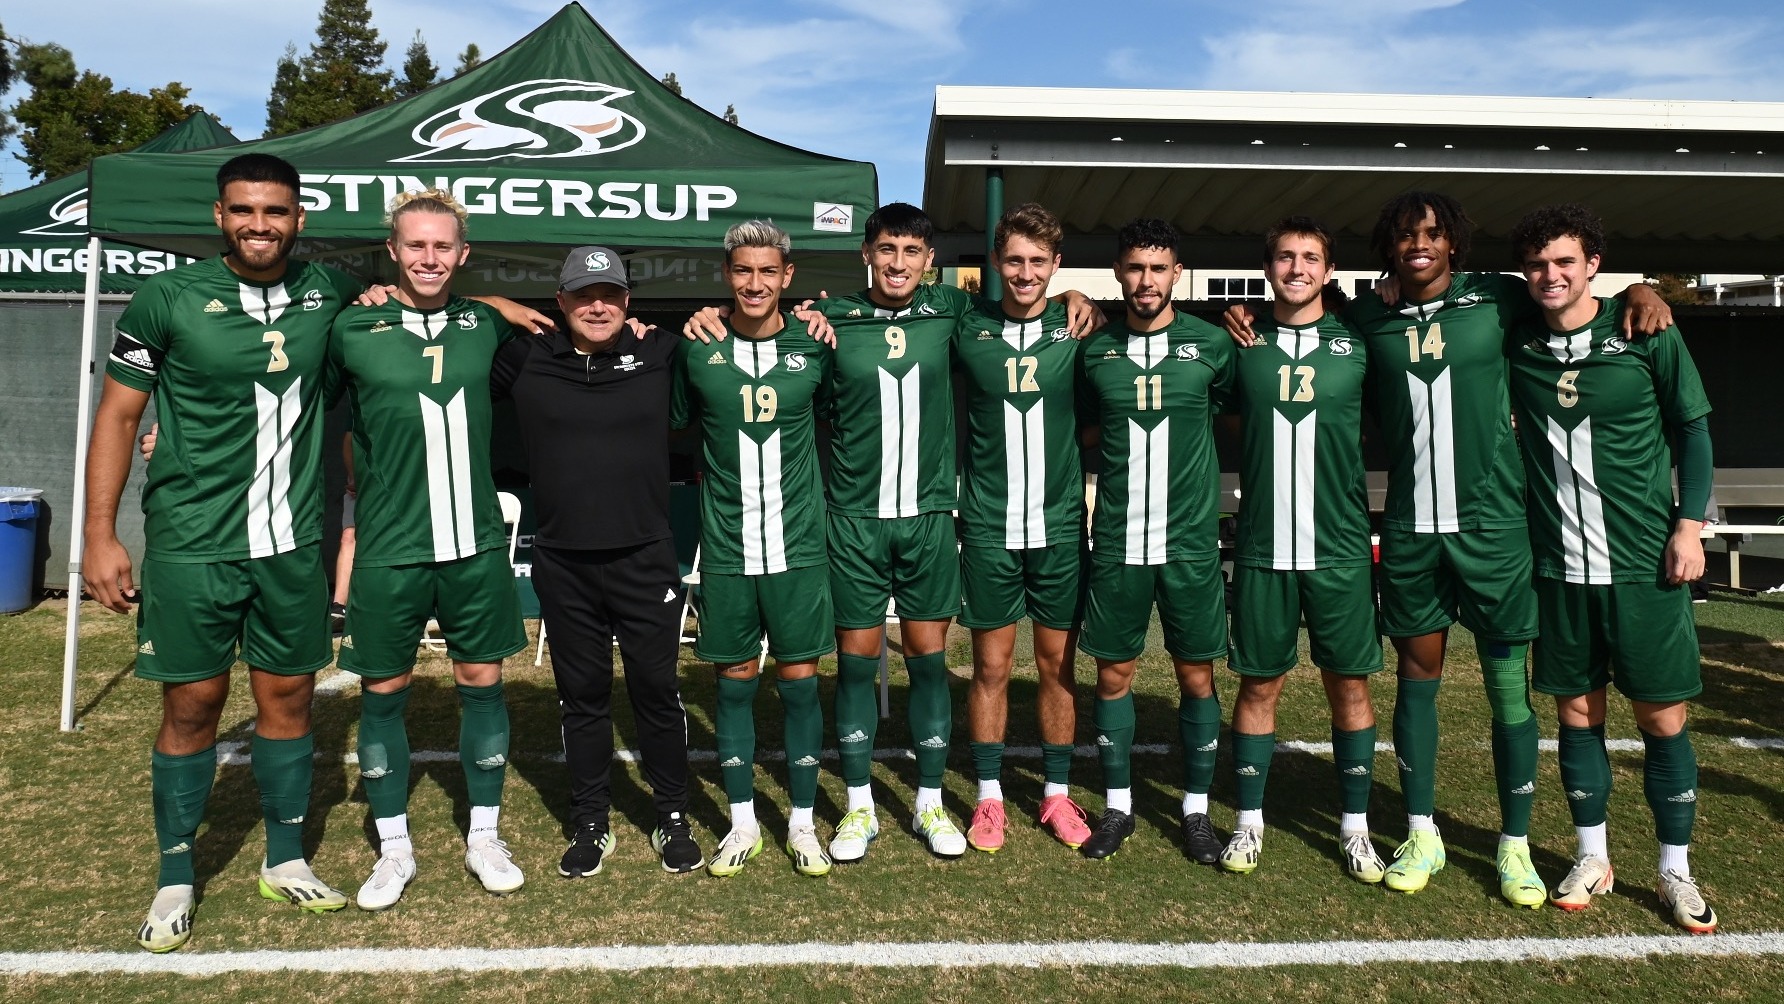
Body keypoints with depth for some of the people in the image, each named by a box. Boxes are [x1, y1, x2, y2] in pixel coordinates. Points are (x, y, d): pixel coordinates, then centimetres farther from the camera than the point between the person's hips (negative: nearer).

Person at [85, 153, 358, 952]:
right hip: (192, 542, -2)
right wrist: (100, 537, -5)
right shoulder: (168, 300, -4)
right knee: (192, 705, 5)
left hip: (293, 541, 2)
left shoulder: (328, 291, 3)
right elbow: (118, 416, -1)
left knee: (287, 696, 10)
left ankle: (285, 859, 27)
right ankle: (175, 879, 22)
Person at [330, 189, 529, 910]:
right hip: (389, 550, -2)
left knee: (482, 681, 9)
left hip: (477, 543, 2)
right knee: (384, 691, 8)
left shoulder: (485, 324, 5)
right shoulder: (353, 330, -3)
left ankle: (484, 837, 26)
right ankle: (394, 848, 26)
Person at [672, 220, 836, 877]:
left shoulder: (812, 347, 1)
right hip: (726, 549, 0)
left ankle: (802, 824, 21)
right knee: (734, 681, 9)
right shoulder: (697, 349, 0)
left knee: (800, 680, 6)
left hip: (797, 544, 0)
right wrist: (723, 466, 7)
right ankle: (743, 823, 25)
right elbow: (676, 424, 14)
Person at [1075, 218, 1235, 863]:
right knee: (1113, 672, 7)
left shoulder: (1212, 344, 0)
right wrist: (1127, 442, 1)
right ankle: (1118, 805, 23)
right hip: (1117, 540, 1)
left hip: (1190, 540, -1)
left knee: (1197, 674, 7)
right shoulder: (1095, 349, 4)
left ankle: (1196, 810, 23)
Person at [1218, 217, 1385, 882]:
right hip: (1262, 548, 0)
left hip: (1340, 546, 0)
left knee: (1350, 683, 7)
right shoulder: (1243, 343, 5)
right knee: (1259, 683, 7)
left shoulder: (1357, 344, 5)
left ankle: (1354, 827, 23)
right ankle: (1249, 822, 21)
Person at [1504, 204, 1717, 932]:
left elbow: (1693, 430, 2)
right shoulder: (1515, 343, 1)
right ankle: (1592, 858, 25)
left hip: (1643, 563, -2)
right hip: (1558, 566, 2)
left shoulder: (1647, 334, -3)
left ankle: (1676, 871, 21)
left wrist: (1690, 524, -5)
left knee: (1662, 716, 4)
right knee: (1576, 712, 9)